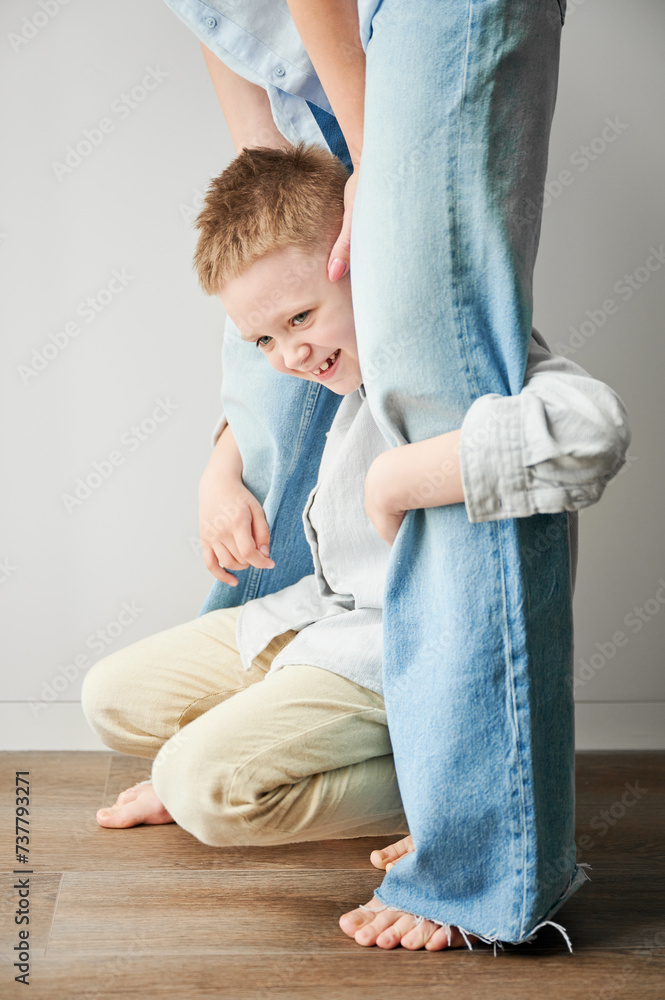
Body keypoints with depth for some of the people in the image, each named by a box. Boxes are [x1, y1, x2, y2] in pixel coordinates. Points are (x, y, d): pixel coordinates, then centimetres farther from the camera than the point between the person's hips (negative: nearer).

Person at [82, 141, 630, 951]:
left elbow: (592, 429, -46)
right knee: (112, 700, 8)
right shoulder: (357, 353, 5)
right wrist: (225, 473, 12)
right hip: (323, 613, 9)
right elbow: (261, 397, 29)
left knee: (203, 785, -23)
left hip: (420, 654, -9)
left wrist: (394, 480, -37)